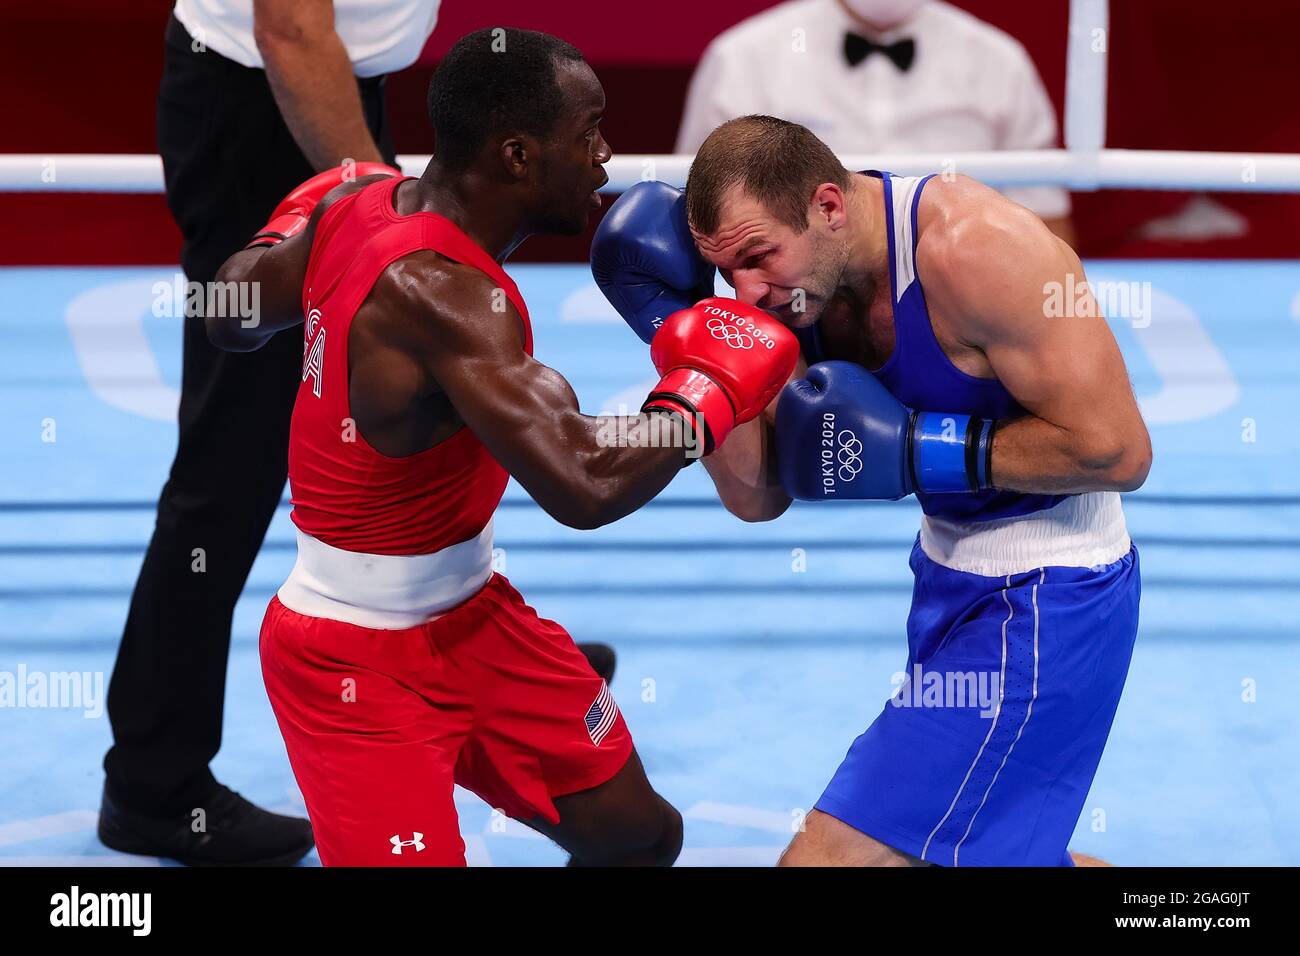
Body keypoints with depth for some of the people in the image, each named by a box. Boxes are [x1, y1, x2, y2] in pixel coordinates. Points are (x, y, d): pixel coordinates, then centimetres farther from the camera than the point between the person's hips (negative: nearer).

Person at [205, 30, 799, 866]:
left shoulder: (357, 202, -5)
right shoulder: (440, 292, -32)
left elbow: (232, 315, 13)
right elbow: (583, 483, -42)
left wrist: (296, 224, 33)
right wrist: (710, 391, -24)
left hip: (470, 612, 10)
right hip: (360, 667, -10)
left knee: (639, 833, 16)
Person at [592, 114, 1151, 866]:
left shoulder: (973, 247, -26)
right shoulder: (798, 274, -2)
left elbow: (1116, 447, -26)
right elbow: (757, 497, -2)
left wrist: (915, 449, -24)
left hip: (1041, 602, -9)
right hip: (956, 577, 9)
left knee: (833, 855, -14)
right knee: (960, 847, 26)